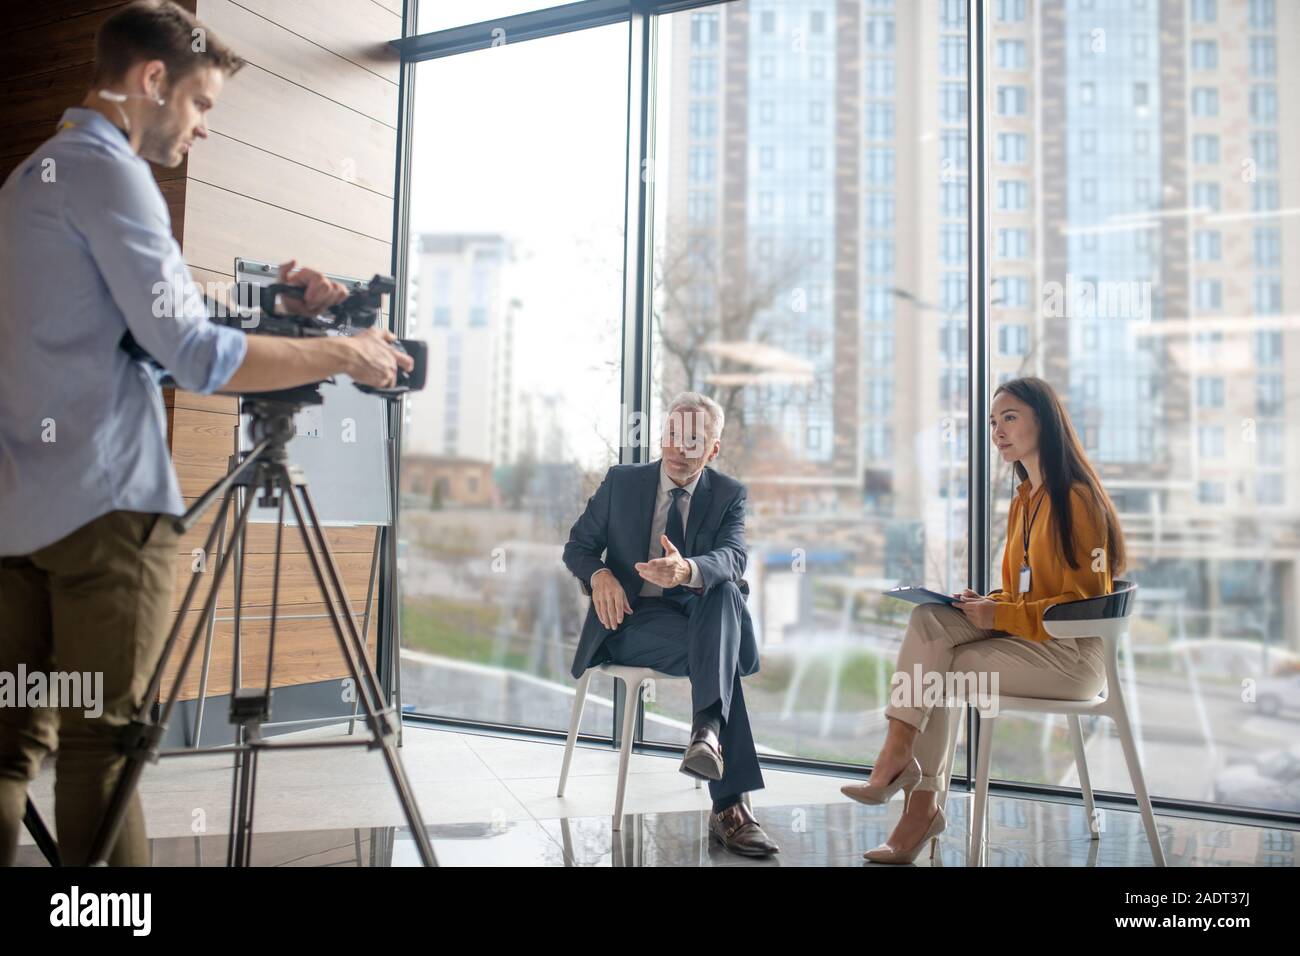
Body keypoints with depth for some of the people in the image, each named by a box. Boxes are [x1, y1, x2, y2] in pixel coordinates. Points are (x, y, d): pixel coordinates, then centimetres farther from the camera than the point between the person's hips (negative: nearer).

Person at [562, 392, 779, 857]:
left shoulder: (729, 494, 5)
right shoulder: (620, 481, 5)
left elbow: (732, 558, -14)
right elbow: (577, 546, 8)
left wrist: (687, 570, -39)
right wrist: (599, 574, -18)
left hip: (699, 616, 2)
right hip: (633, 620, -2)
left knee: (727, 591, -35)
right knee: (708, 650, -33)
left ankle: (708, 731, -52)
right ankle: (729, 805, -35)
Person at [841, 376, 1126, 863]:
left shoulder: (1077, 498, -12)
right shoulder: (1022, 500, 15)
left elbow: (1082, 603, -16)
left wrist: (1000, 615, -21)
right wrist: (984, 603, -2)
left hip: (1071, 652, -8)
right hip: (1023, 635, 8)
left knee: (936, 671, -18)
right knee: (928, 618, -16)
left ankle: (921, 805, -5)